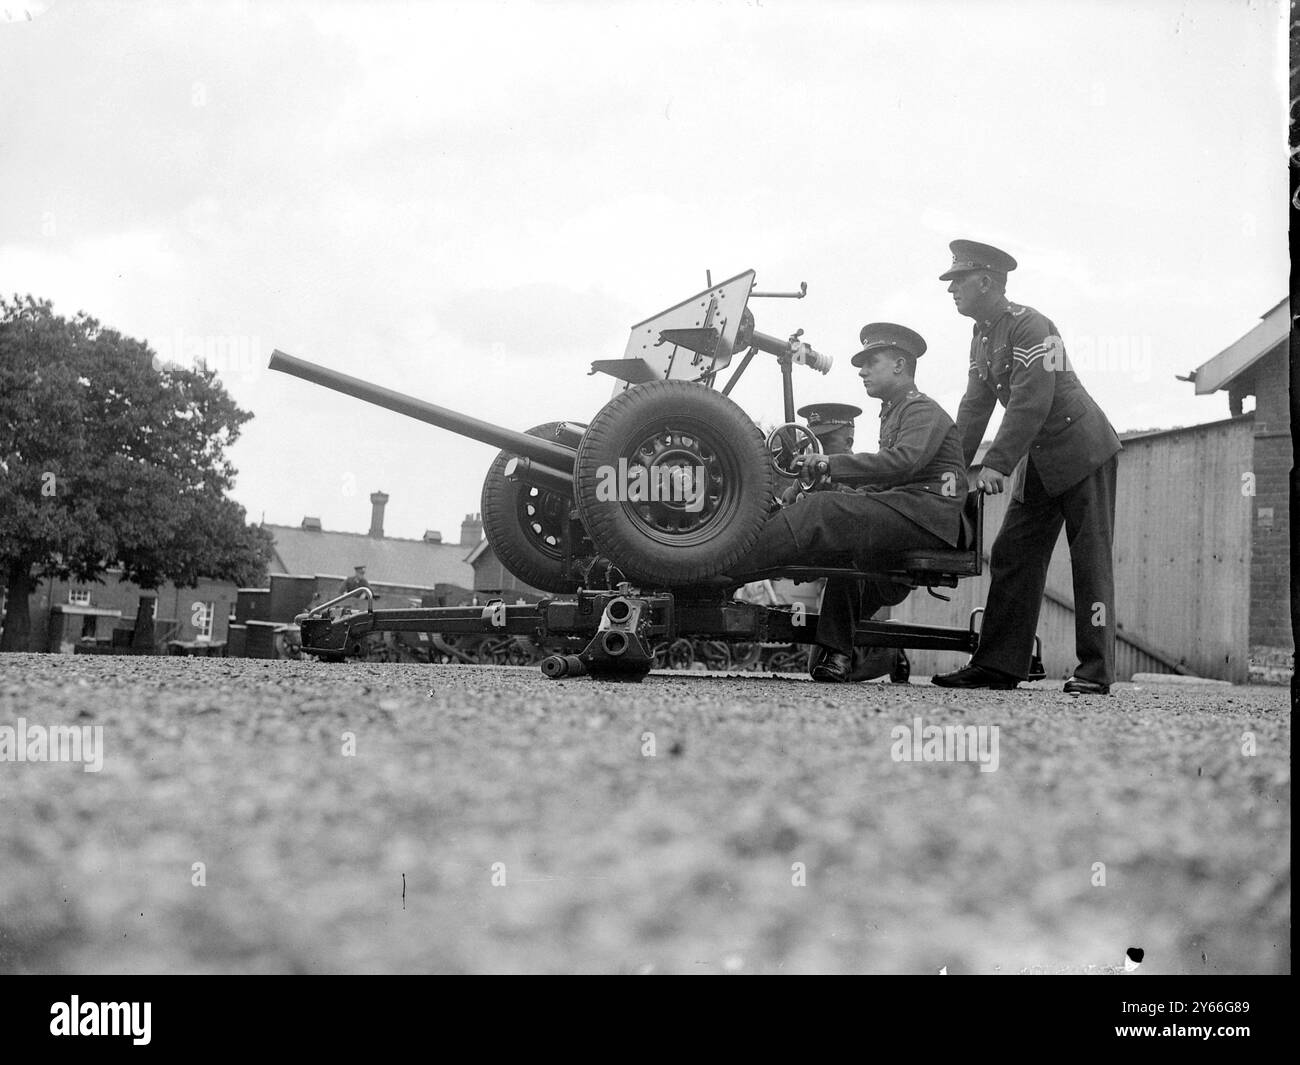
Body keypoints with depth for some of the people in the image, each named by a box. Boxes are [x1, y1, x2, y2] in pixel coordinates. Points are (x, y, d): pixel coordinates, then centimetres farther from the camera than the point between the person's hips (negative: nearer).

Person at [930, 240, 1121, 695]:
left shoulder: (1027, 324, -19)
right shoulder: (982, 335, 9)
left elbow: (1031, 401, -27)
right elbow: (975, 405, 11)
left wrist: (996, 465, -30)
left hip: (1081, 449, -9)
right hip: (1038, 462, 9)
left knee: (1089, 559, -7)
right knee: (1012, 558, 4)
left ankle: (1095, 670, -7)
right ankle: (998, 665, 4)